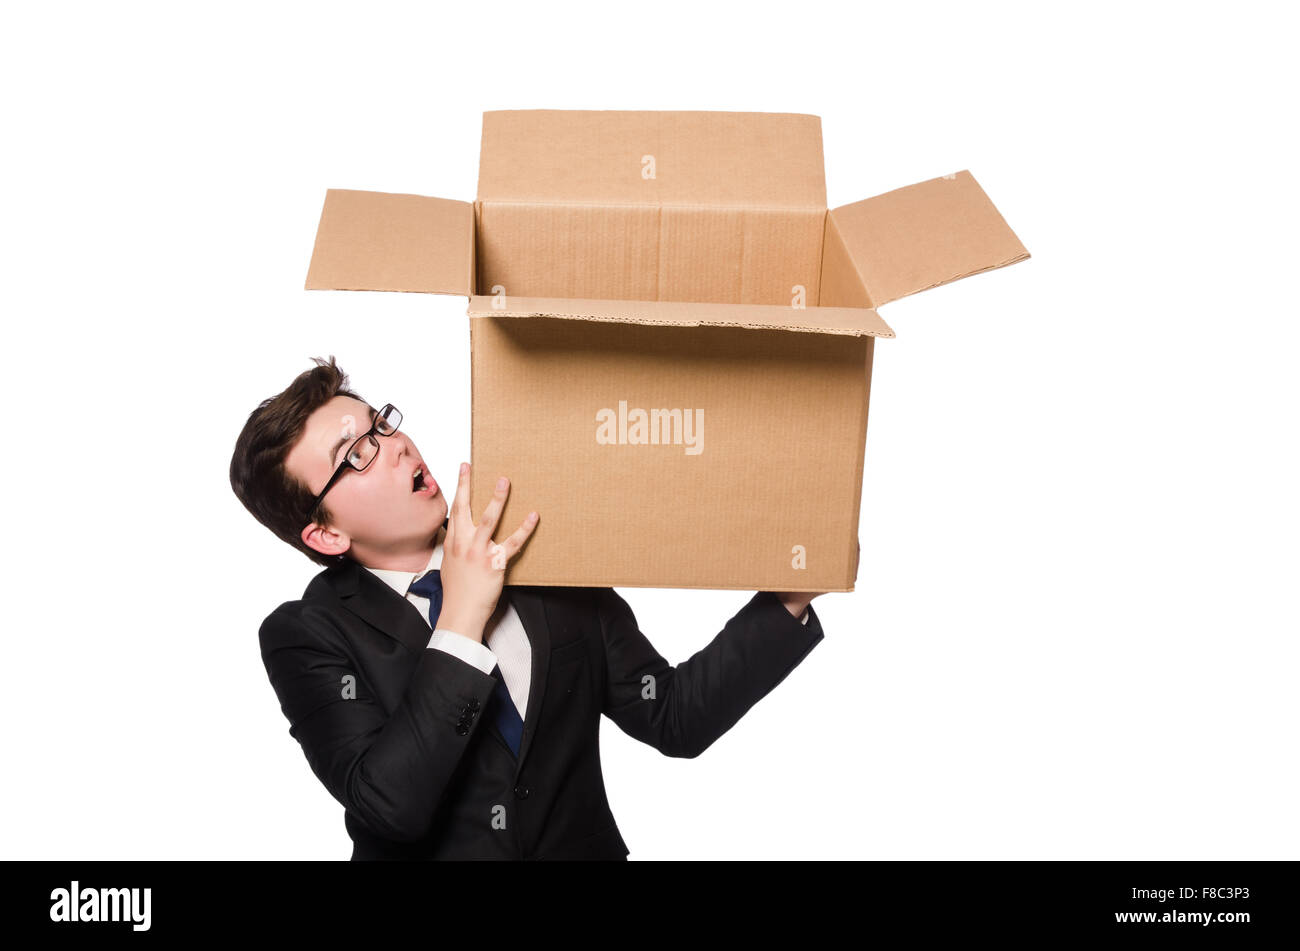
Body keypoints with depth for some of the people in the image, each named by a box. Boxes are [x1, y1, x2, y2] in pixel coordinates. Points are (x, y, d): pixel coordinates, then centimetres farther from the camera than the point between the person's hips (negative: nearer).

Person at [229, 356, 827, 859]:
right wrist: (462, 620, -19)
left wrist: (791, 599, -5)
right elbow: (388, 805, -18)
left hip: (582, 845, 3)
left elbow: (672, 716, 3)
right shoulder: (303, 637, -5)